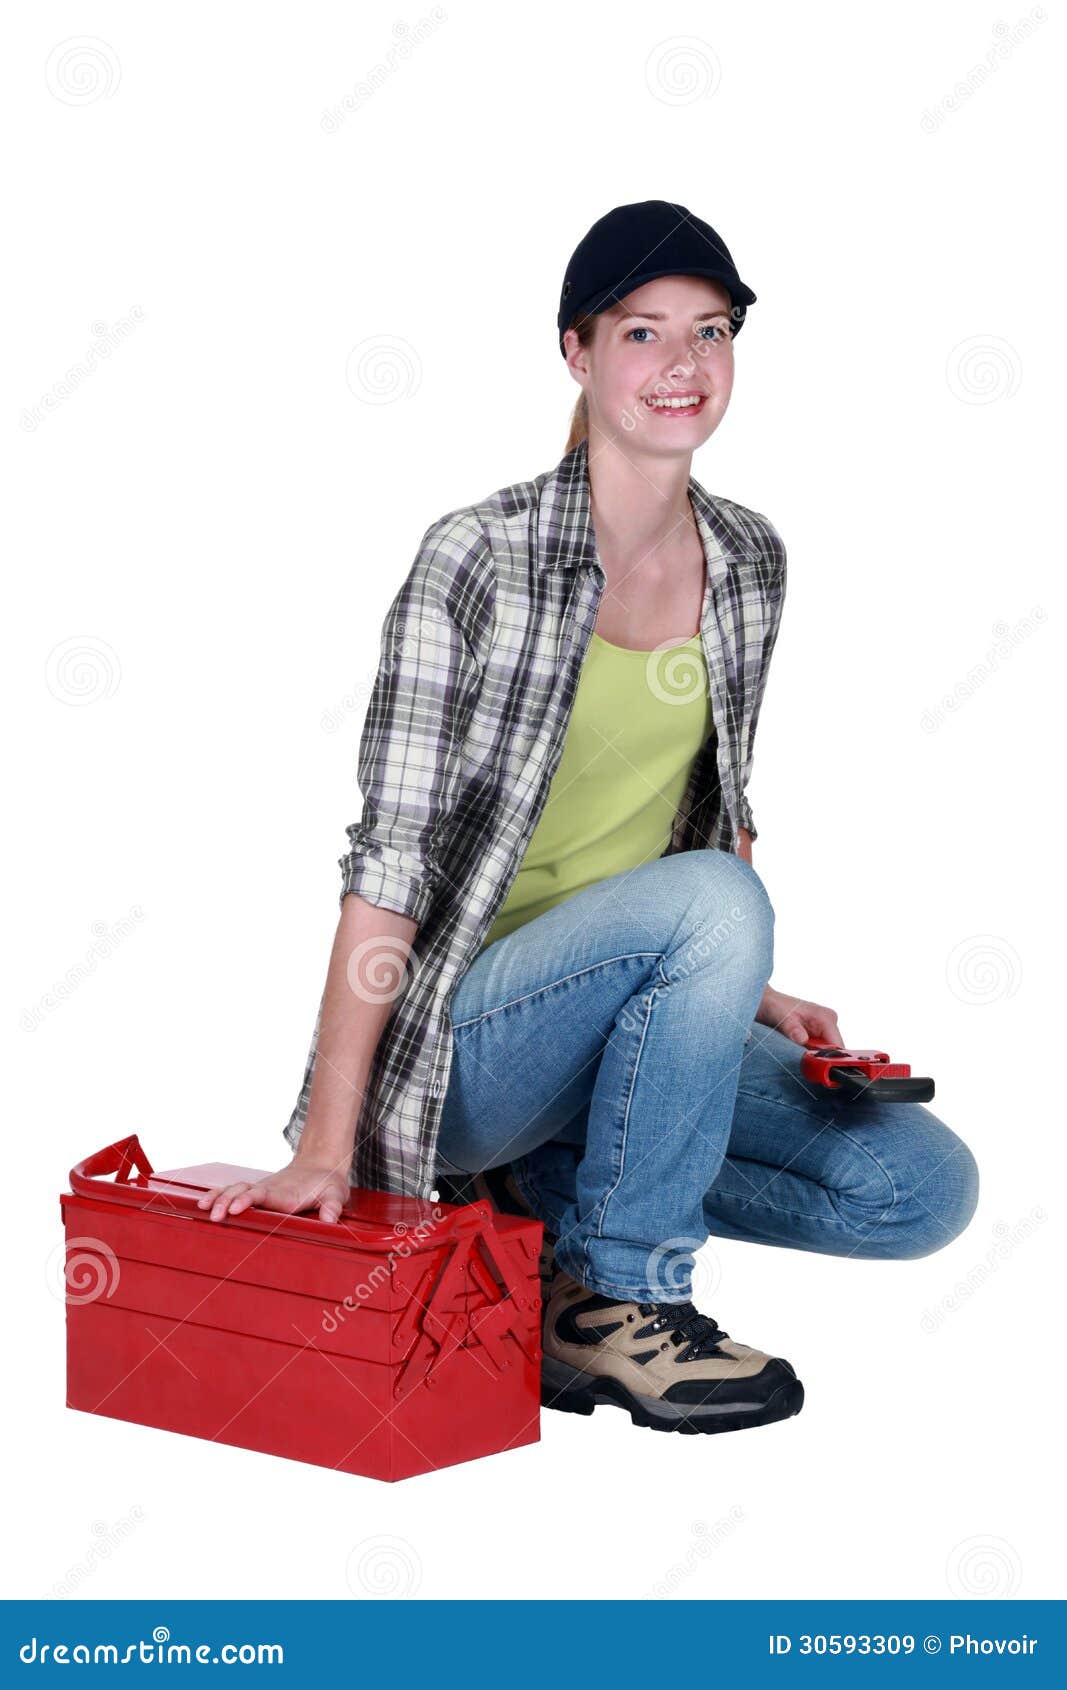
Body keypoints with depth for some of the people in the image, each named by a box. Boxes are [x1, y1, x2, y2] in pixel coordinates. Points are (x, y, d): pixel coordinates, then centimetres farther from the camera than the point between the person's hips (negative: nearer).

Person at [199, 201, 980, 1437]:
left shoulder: (748, 562, 5)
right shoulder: (480, 557, -15)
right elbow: (391, 854, -19)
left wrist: (747, 997, 4)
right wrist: (323, 1150, -22)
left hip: (632, 1027, 6)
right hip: (460, 1045, -6)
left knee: (927, 1187, -9)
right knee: (708, 902, -33)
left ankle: (547, 1186, 4)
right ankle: (611, 1297, -14)